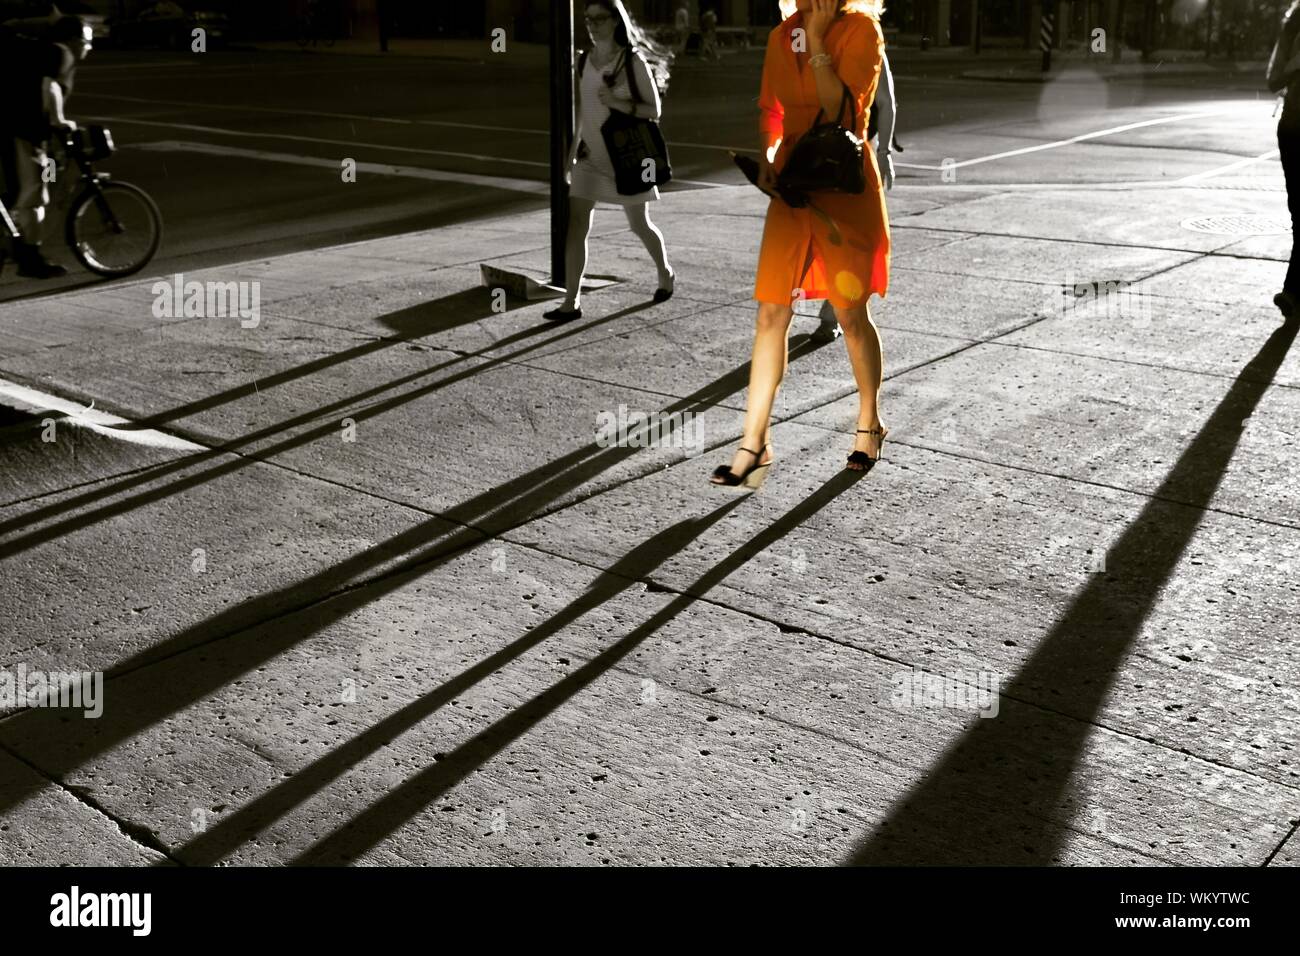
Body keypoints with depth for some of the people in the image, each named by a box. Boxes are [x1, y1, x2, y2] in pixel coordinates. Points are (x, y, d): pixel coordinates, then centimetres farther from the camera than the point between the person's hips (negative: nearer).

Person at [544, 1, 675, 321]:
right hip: (590, 156, 4)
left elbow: (654, 110, -9)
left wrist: (621, 103, -26)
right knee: (576, 225, -8)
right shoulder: (583, 61, 3)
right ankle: (572, 302, -6)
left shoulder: (634, 62, -11)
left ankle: (666, 274, 39)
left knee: (640, 225, 11)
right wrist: (573, 150, 18)